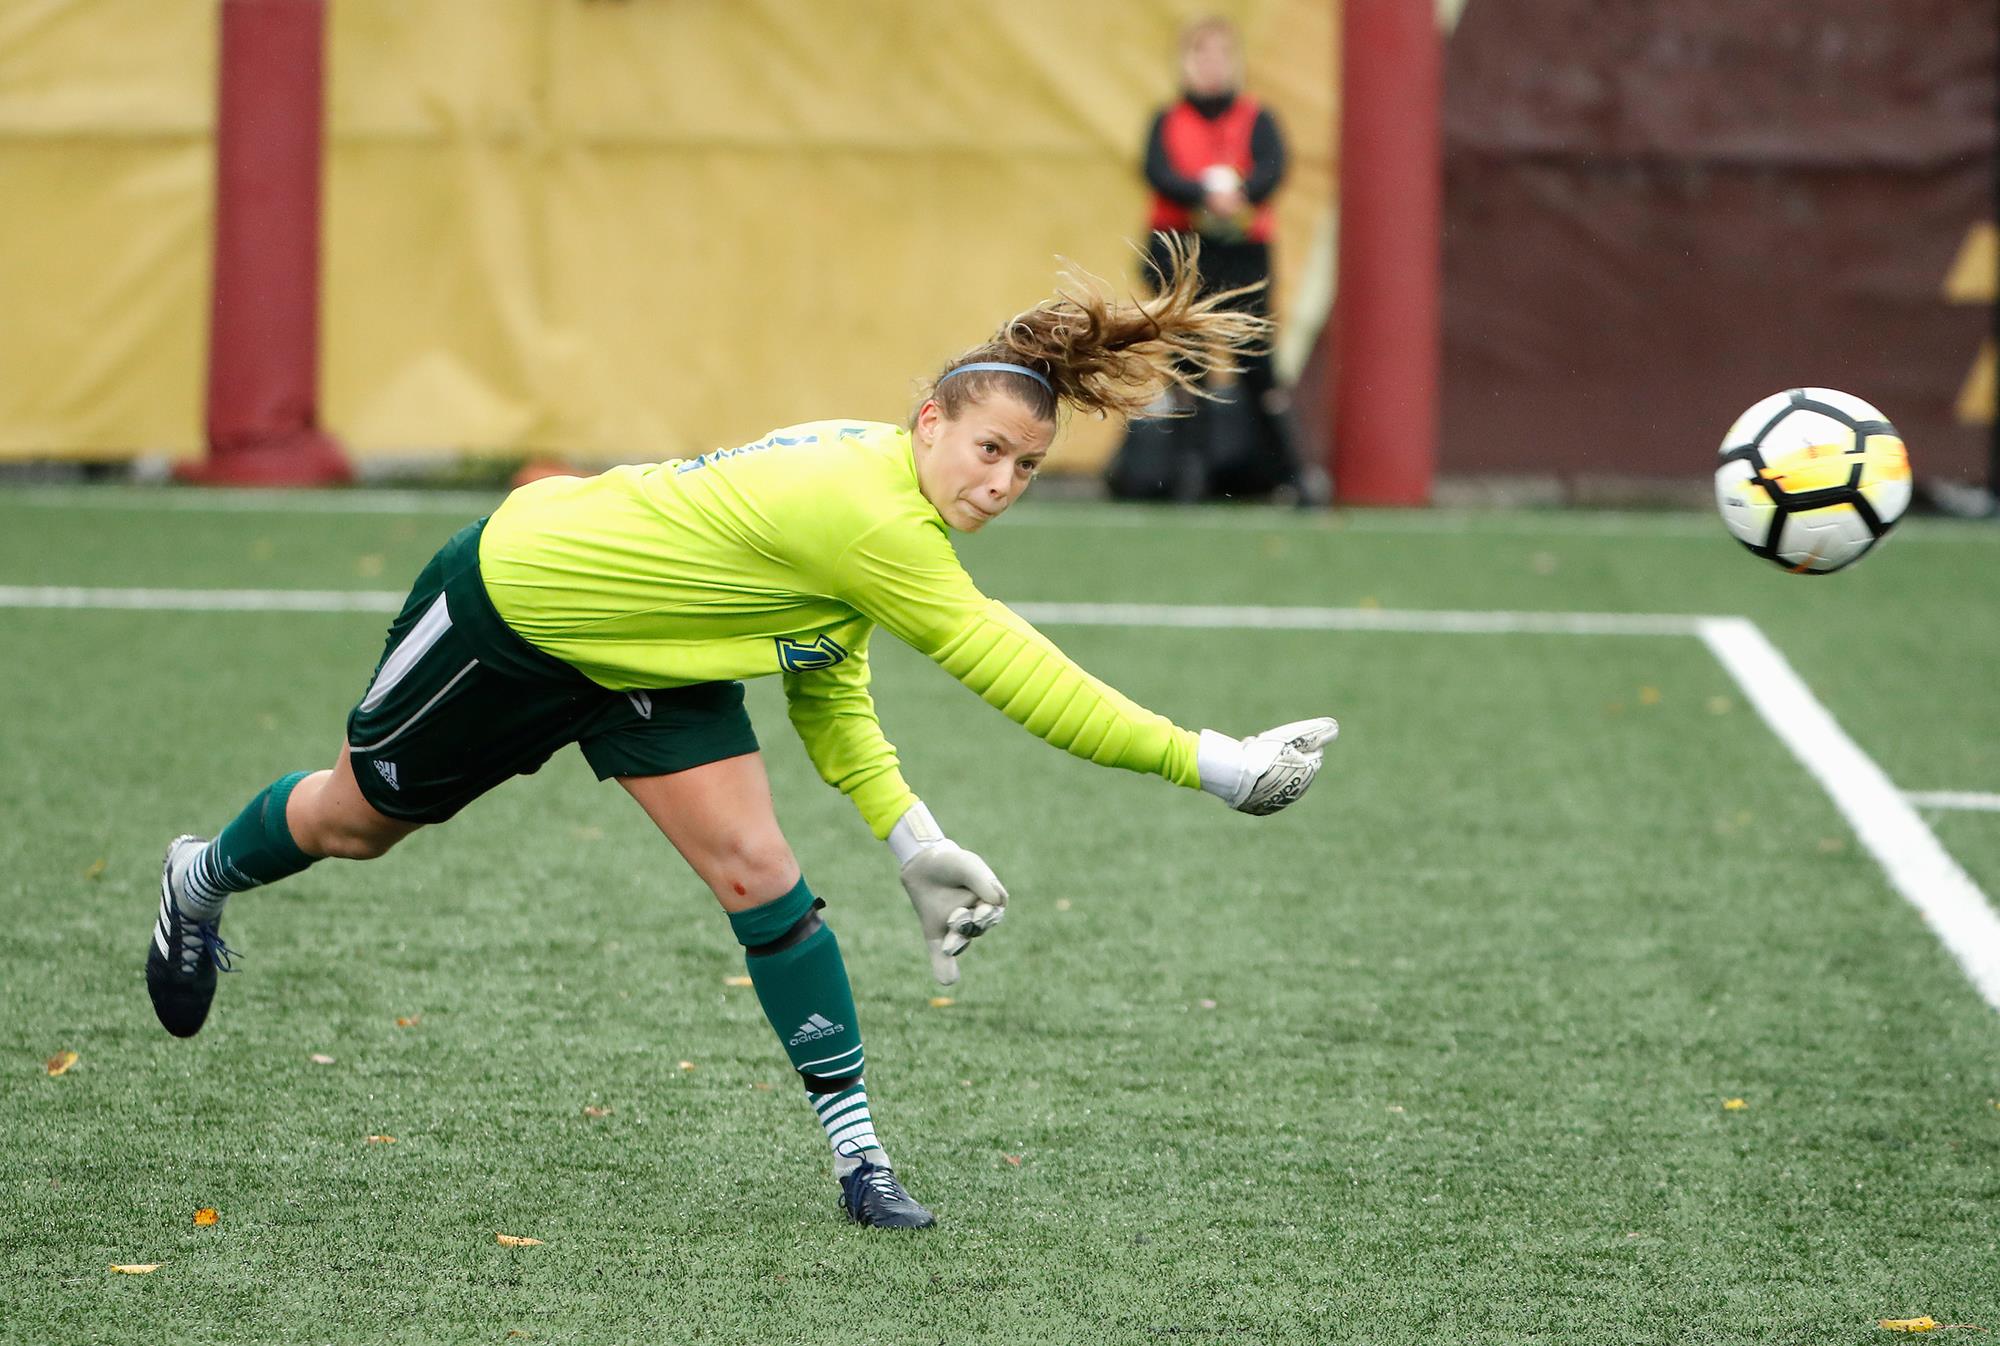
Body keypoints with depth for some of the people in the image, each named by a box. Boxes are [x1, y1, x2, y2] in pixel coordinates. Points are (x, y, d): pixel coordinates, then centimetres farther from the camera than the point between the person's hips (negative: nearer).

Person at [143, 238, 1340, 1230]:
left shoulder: (881, 488, -11)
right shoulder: (870, 520, -39)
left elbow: (826, 686, -1)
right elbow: (1029, 685, -40)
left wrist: (912, 840, -10)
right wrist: (1213, 765, -39)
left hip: (646, 653, 7)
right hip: (513, 597, -7)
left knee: (757, 870, -9)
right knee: (361, 816, 17)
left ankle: (859, 1149, -4)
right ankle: (204, 879, 50)